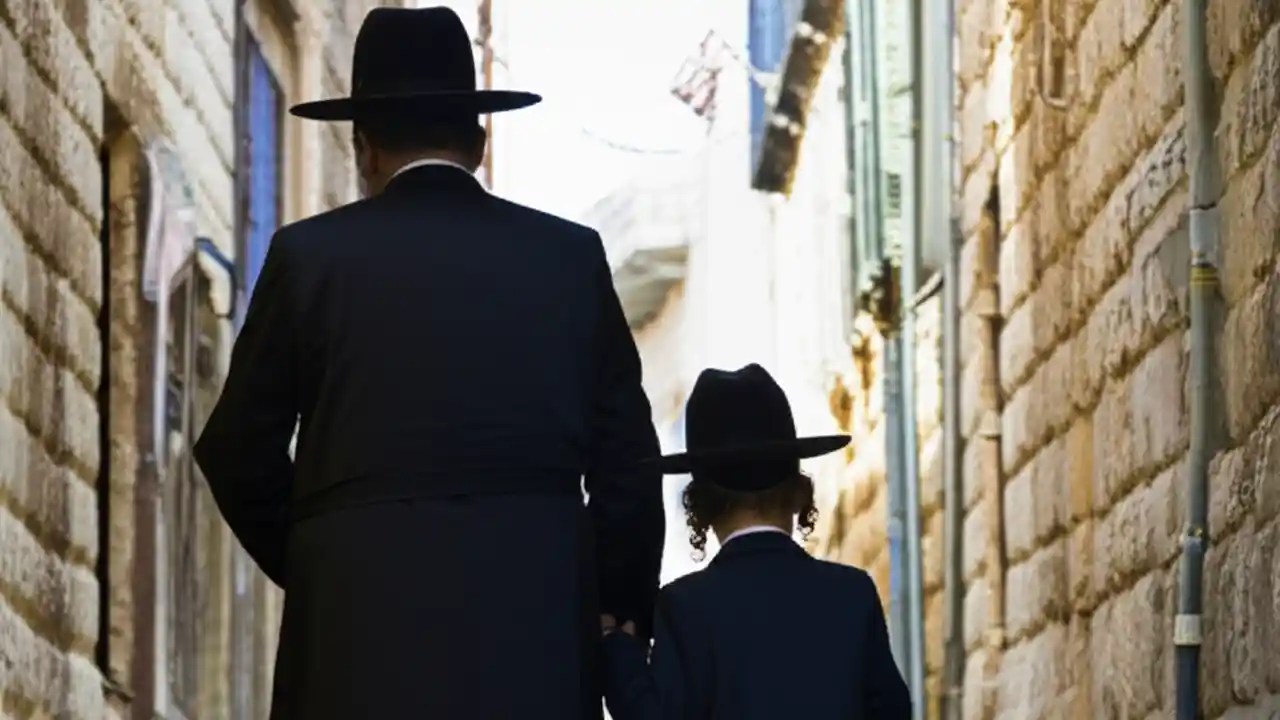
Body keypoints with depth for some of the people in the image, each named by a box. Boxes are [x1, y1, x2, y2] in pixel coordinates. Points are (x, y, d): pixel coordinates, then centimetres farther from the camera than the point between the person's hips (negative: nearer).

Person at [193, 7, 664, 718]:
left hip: (359, 635, -1)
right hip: (533, 639, 1)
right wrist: (621, 619, 17)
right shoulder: (570, 256, 8)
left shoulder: (312, 254, 4)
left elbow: (239, 452, 8)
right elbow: (628, 464, 7)